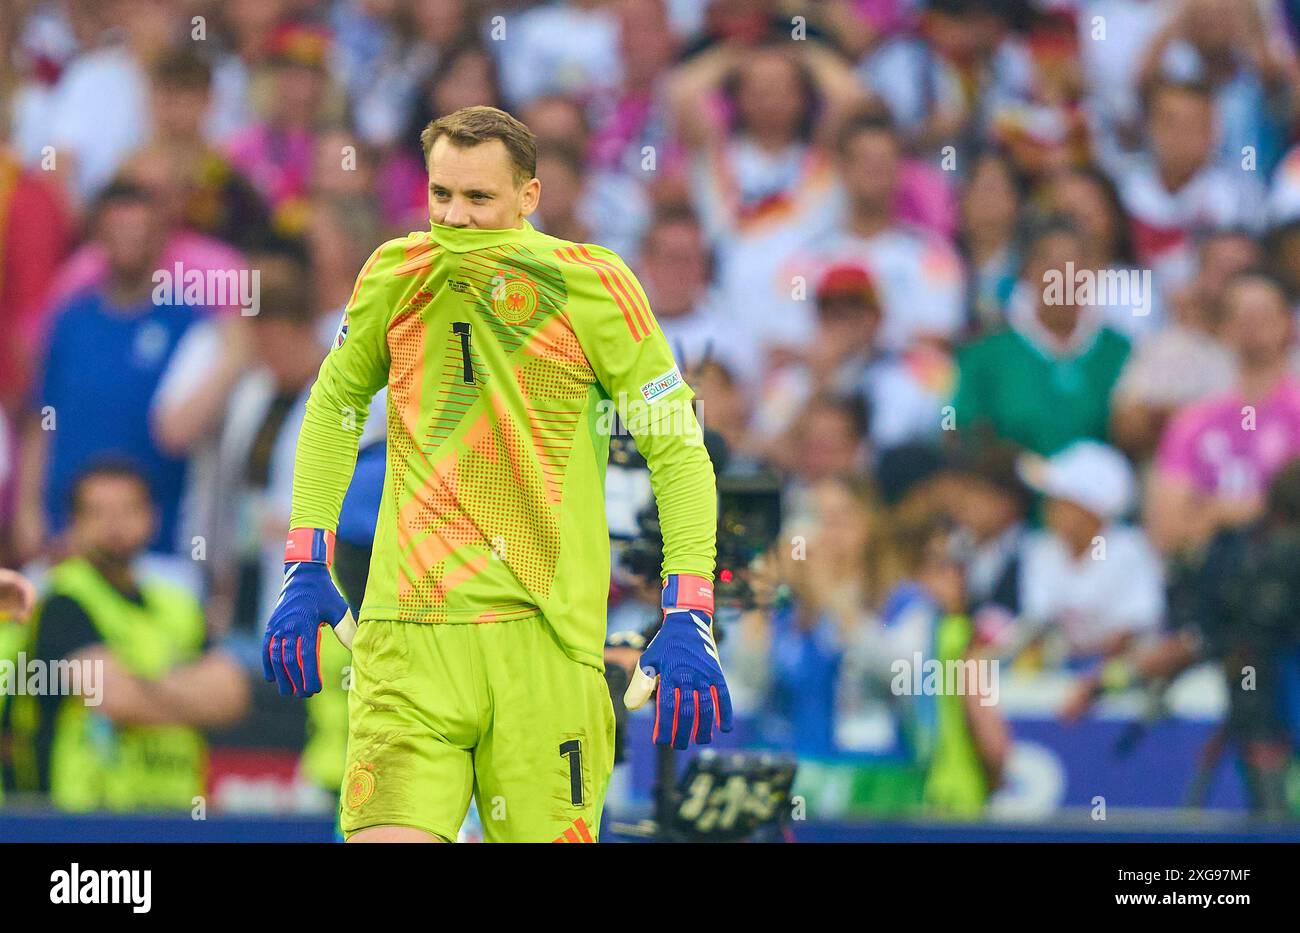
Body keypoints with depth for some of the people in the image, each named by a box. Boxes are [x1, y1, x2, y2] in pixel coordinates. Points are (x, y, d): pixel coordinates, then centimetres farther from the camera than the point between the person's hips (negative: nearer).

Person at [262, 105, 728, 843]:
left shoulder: (591, 284, -1)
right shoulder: (396, 277, 7)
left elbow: (678, 450, 2)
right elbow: (334, 404, 24)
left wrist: (691, 620, -7)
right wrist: (305, 569, 18)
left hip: (545, 635, -2)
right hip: (406, 635, 2)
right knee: (388, 834, -16)